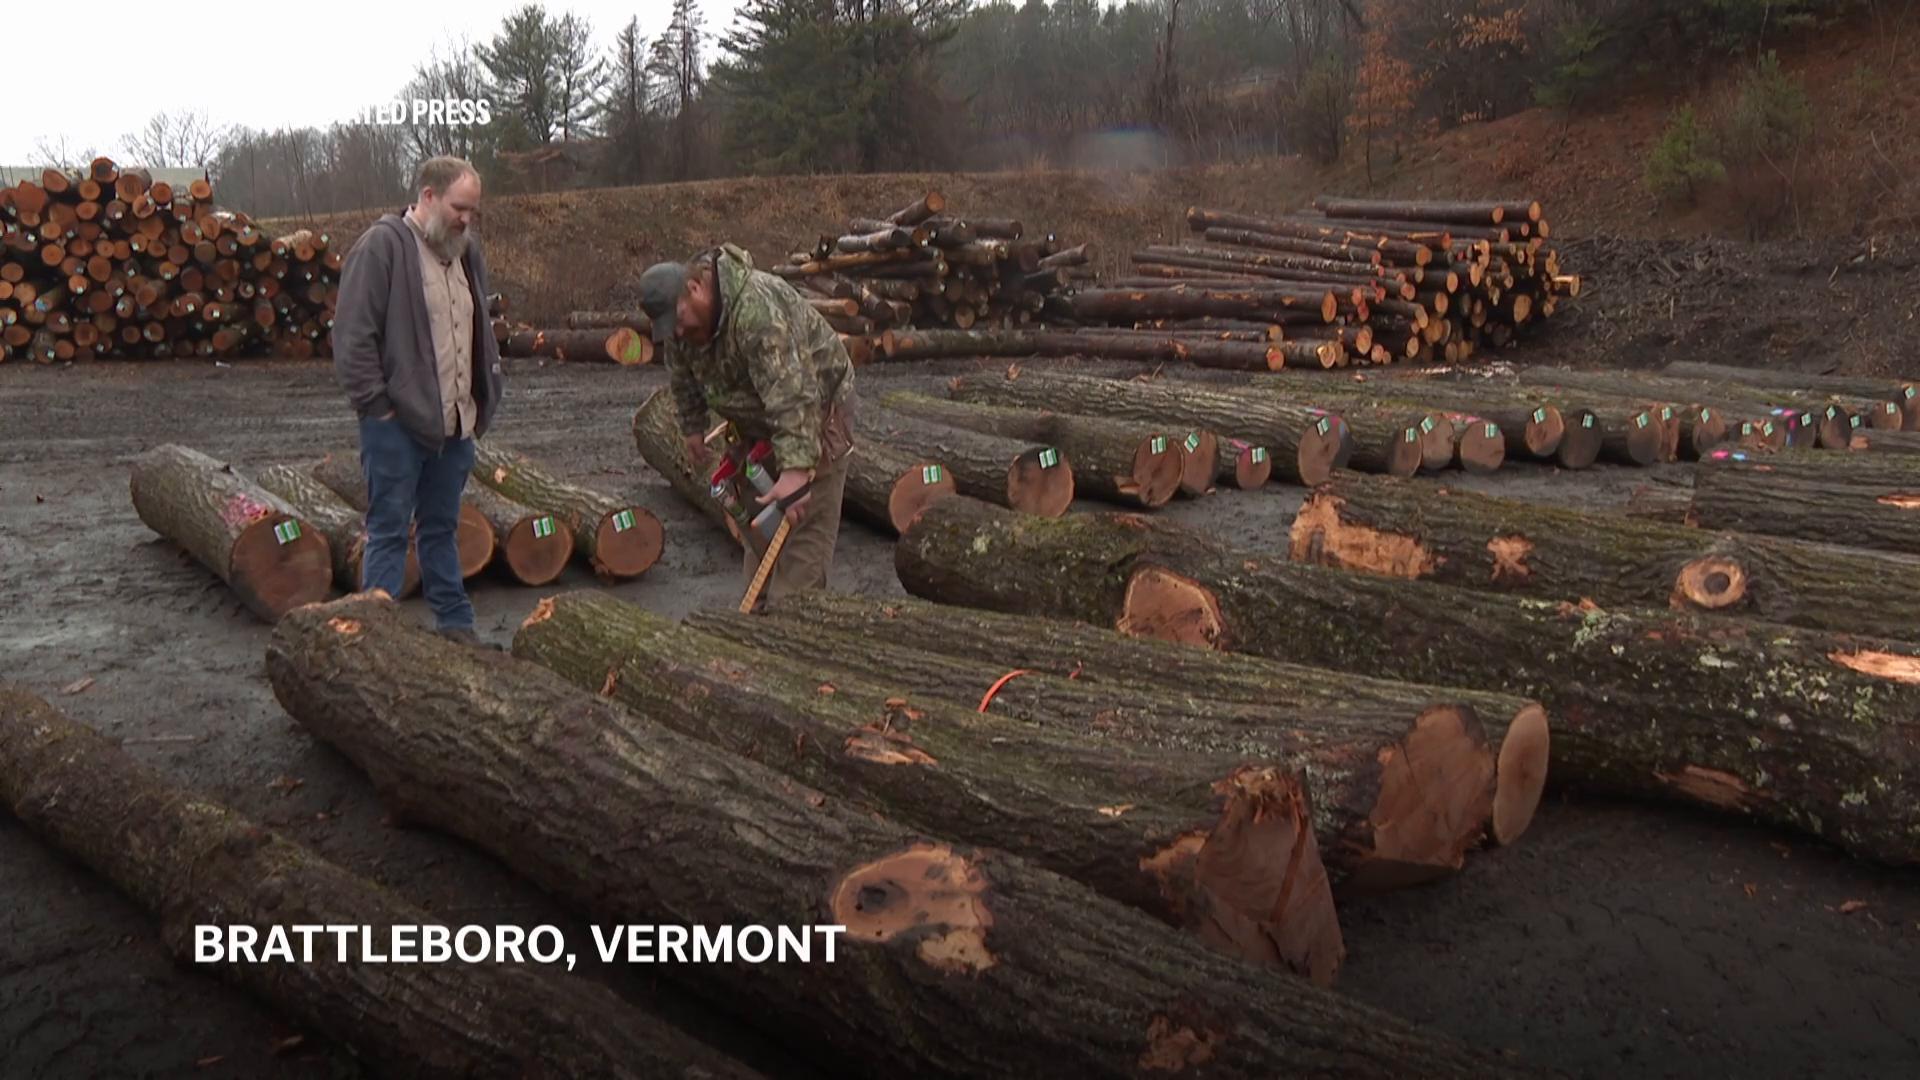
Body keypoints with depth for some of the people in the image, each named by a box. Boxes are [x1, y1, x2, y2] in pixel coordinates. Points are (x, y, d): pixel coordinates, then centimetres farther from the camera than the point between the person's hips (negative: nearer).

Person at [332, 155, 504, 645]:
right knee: (389, 531, 1)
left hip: (453, 423, 7)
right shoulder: (383, 245, -10)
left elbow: (480, 332, 23)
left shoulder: (465, 250, 13)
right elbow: (353, 337, -15)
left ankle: (456, 624, 25)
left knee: (442, 528, 17)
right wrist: (377, 405, -15)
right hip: (398, 423, -7)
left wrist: (483, 402, 16)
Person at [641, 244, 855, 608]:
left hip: (814, 411, -9)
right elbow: (683, 376, 10)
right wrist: (693, 428, 13)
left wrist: (796, 468, -48)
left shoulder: (757, 309, -37)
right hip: (757, 423, 9)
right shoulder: (680, 316, -9)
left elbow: (791, 394, -43)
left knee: (805, 519, -11)